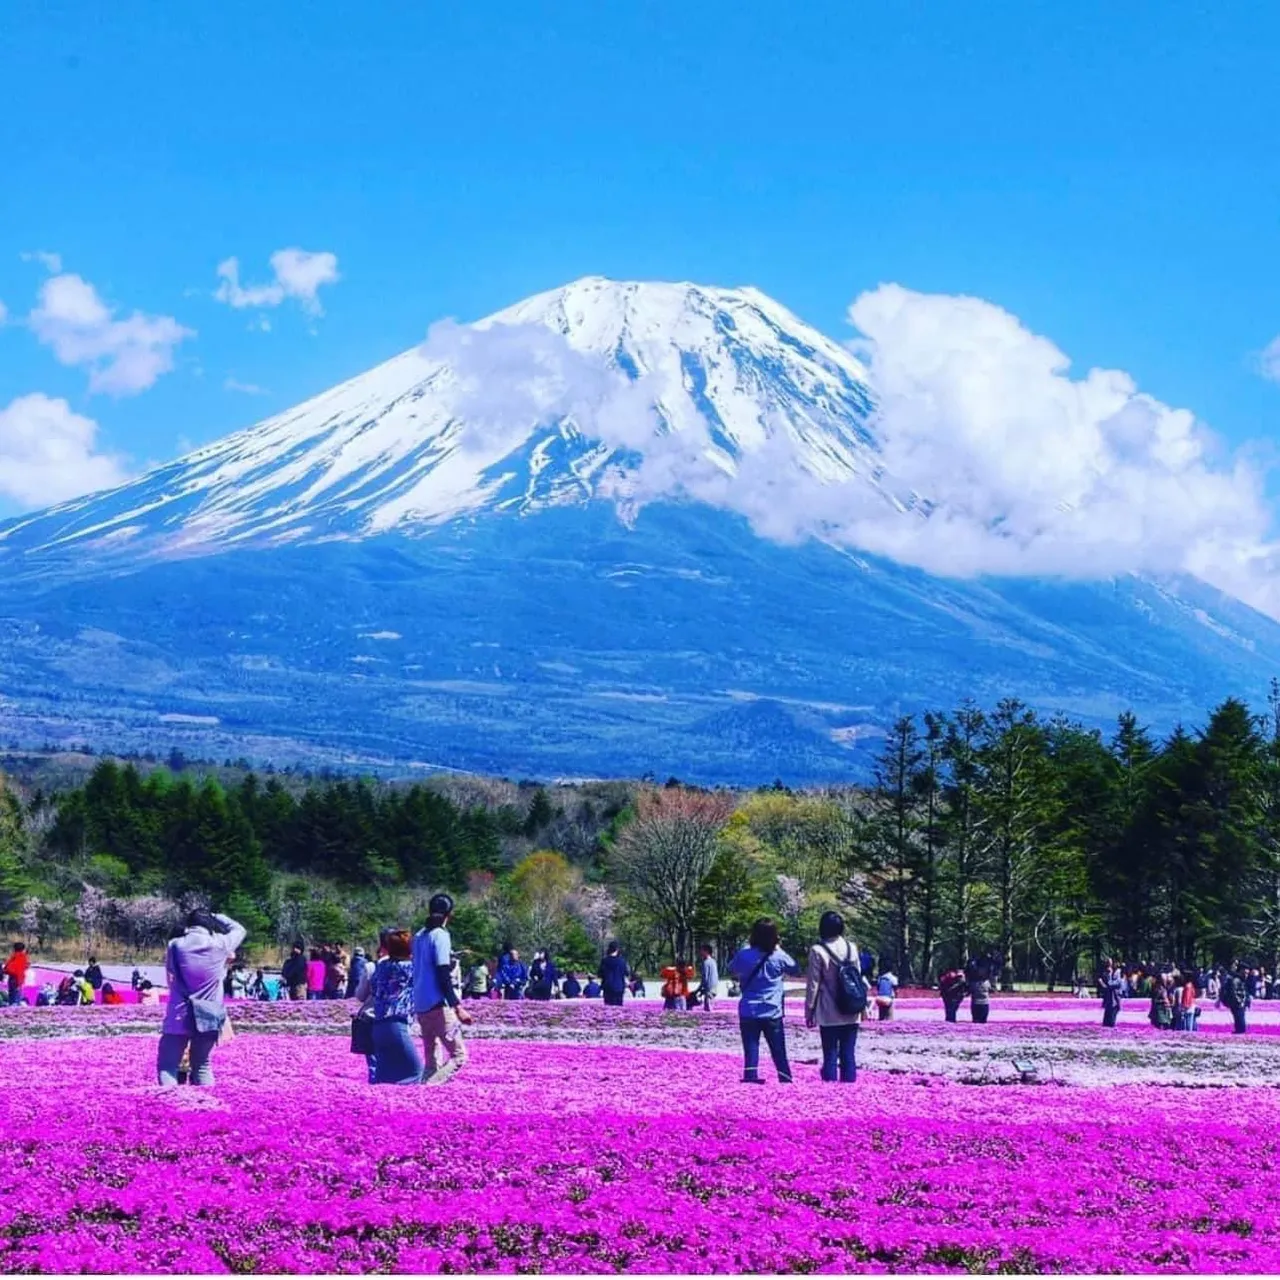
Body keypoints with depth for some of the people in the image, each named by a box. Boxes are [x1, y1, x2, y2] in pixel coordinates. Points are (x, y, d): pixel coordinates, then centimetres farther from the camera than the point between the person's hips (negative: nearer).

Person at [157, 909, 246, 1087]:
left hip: (179, 1018, -2)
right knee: (202, 1066, 14)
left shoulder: (175, 946, -3)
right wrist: (215, 917, 23)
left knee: (167, 1065, 3)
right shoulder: (219, 945, -4)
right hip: (208, 1018, 2)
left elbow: (170, 976, 10)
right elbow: (239, 929, 16)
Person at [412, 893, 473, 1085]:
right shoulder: (441, 935, -9)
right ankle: (430, 1086, -23)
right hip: (438, 1005, -8)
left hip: (420, 1005, 8)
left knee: (430, 1058, 13)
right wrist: (457, 1006, -19)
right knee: (459, 1055, -7)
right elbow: (443, 976, -16)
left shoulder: (418, 936, 13)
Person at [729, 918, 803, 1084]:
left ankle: (750, 1077, -8)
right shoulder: (779, 957, -7)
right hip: (772, 1012, 0)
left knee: (751, 1049, 1)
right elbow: (797, 971, 11)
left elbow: (732, 969, 14)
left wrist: (746, 947, 16)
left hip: (748, 1012, 0)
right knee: (778, 1051, 10)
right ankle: (786, 1080, 13)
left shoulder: (744, 955, -7)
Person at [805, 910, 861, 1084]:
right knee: (849, 1055, 8)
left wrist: (809, 1011, 0)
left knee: (830, 1055, 1)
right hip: (851, 1014, 4)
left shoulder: (818, 951, -10)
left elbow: (813, 985, -7)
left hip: (829, 1015, -4)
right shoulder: (852, 948, 4)